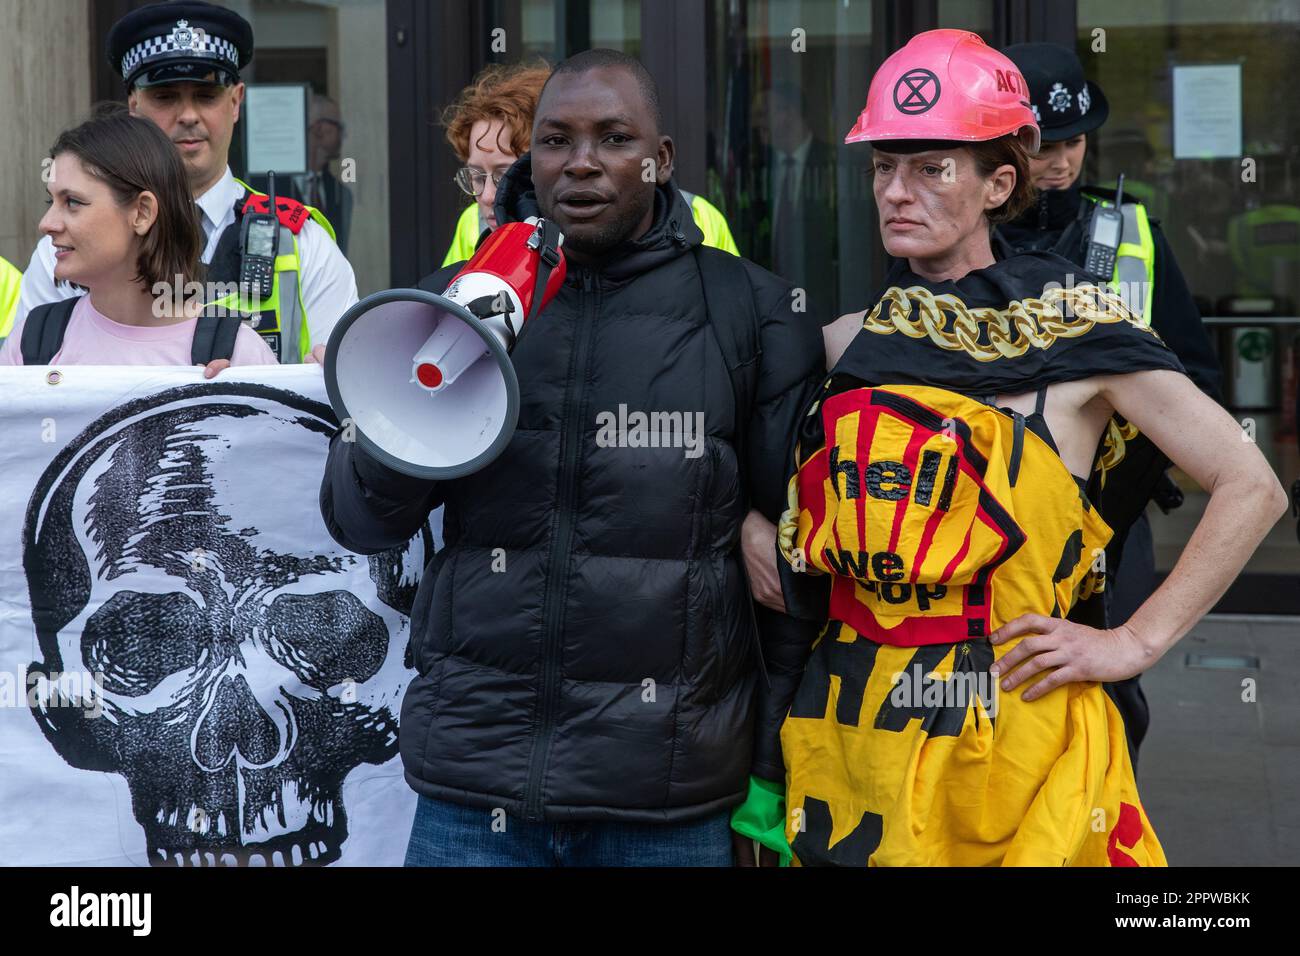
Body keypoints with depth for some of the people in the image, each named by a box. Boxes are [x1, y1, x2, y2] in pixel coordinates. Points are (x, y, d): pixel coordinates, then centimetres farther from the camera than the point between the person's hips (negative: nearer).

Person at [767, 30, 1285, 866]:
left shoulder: (1073, 333, -4)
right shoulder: (850, 347, 8)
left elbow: (1252, 488, -4)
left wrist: (1137, 642, -8)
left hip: (1012, 738, -4)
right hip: (847, 738, 4)